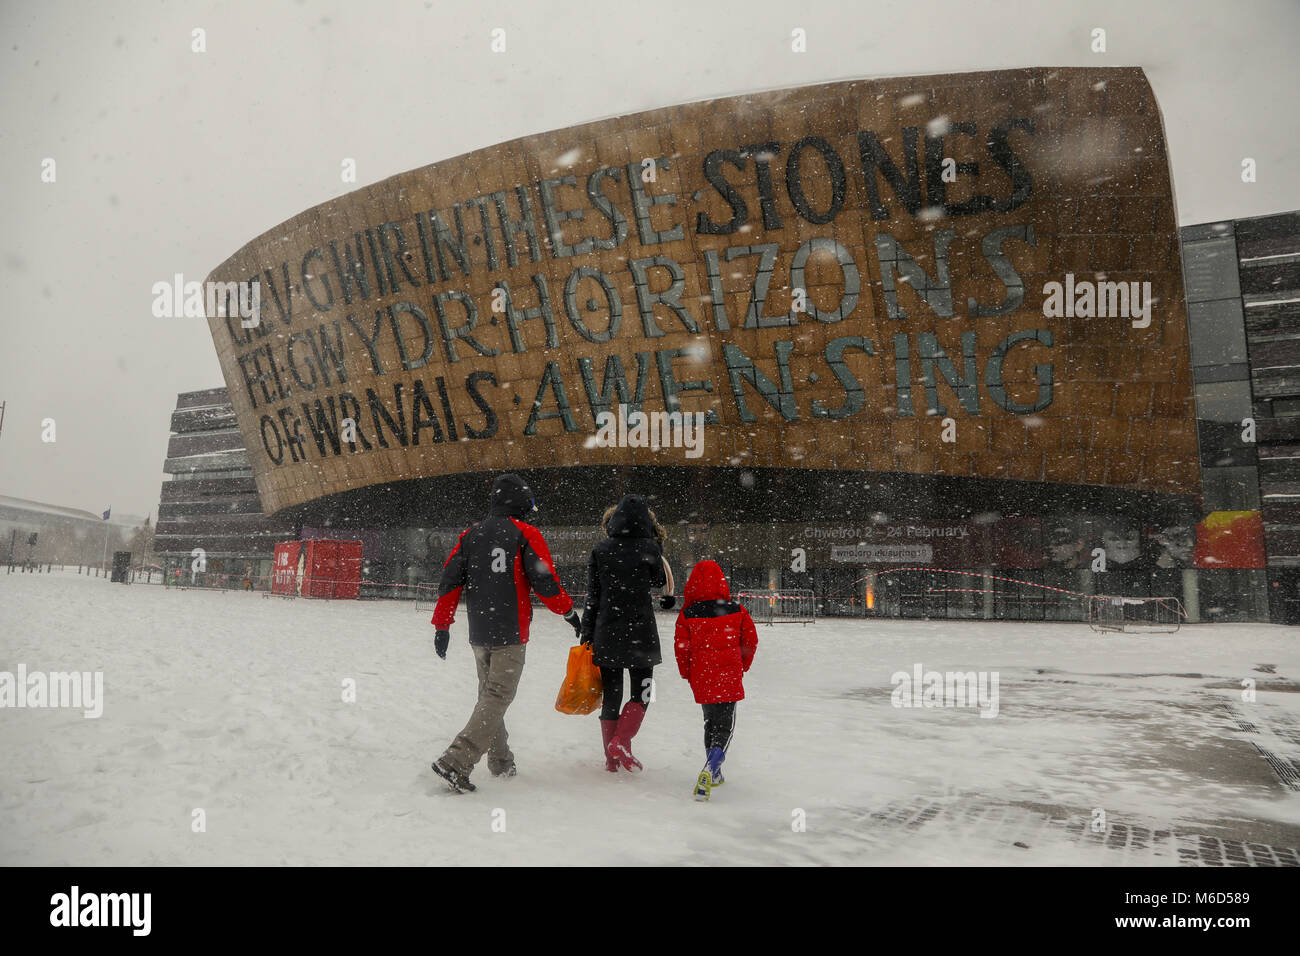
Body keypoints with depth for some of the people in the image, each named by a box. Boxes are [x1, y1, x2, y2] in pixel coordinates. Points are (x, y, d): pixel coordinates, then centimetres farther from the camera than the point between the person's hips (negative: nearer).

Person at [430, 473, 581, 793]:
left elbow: (450, 580, 6)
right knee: (497, 699, -4)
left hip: (478, 634, 6)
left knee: (489, 694, 18)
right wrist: (569, 611, 4)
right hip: (510, 635, -6)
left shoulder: (470, 534, 9)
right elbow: (544, 581, -10)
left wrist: (442, 625, 12)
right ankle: (455, 762, -15)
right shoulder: (526, 534, -7)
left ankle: (501, 763, 27)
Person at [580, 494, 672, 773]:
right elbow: (660, 581, 11)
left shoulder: (600, 550, 0)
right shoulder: (649, 548, -7)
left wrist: (587, 633, 8)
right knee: (641, 693, 10)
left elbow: (592, 596, 1)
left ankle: (612, 759, 15)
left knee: (611, 695, 11)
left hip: (606, 634, 3)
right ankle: (621, 743, -7)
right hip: (640, 633, -3)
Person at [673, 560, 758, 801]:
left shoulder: (686, 615, -7)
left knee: (710, 722, 22)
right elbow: (751, 641, 3)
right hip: (729, 678, -1)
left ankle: (713, 774, 31)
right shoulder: (737, 611, -5)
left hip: (701, 679, 2)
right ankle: (710, 770, -18)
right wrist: (742, 667, 18)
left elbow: (681, 647, -5)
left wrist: (687, 674, 12)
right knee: (725, 727, 5)